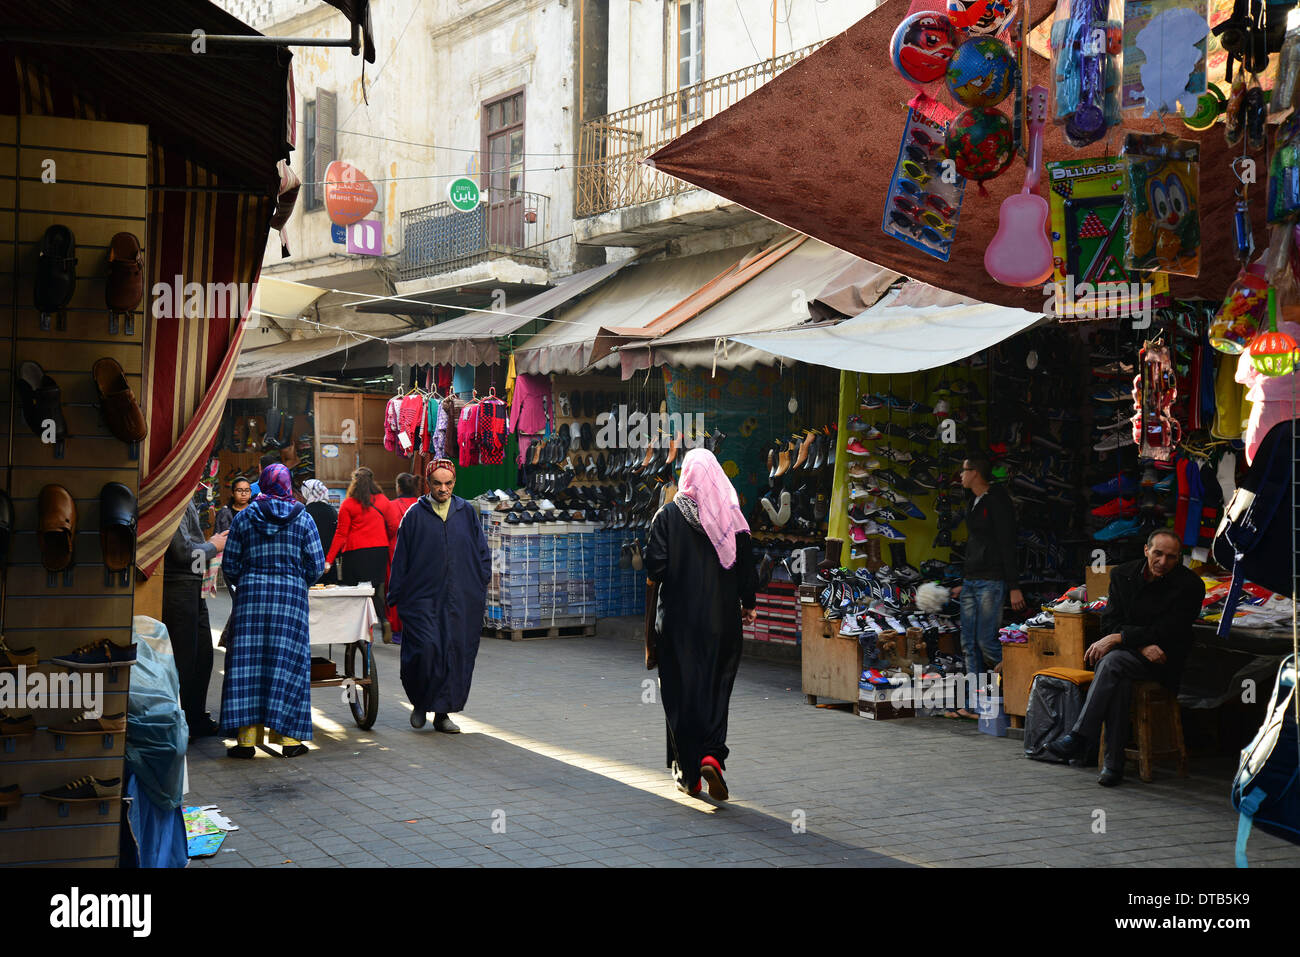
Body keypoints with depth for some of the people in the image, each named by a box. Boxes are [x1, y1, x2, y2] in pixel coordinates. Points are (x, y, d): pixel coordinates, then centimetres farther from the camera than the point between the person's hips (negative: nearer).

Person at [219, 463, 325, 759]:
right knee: (288, 661, 3)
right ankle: (288, 737, 3)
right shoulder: (302, 518, 2)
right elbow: (316, 565, 0)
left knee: (248, 661, 2)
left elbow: (230, 564, 5)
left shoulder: (244, 517, 5)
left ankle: (246, 737, 0)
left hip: (251, 593, 1)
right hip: (291, 594, -1)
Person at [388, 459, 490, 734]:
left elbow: (482, 553, 12)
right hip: (423, 597, -2)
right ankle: (420, 704, 10)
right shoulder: (415, 514, 1)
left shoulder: (467, 512, 8)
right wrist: (396, 597, -1)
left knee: (455, 653, 1)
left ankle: (443, 713, 11)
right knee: (425, 649, -13)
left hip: (461, 599, 2)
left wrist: (480, 585, 3)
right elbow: (401, 557, 2)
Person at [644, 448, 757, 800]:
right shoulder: (731, 514, -1)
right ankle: (712, 755, -11)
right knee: (717, 688, 10)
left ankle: (688, 773, 10)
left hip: (679, 616, -1)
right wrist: (748, 604, 12)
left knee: (682, 691, 7)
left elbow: (655, 566, -10)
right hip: (722, 617, 1)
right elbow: (745, 563, 0)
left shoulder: (668, 515, -6)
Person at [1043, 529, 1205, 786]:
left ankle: (1079, 738, -38)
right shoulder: (1123, 574, 6)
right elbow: (1110, 623, 1)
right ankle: (1113, 762, -33)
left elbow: (1166, 633, -14)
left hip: (1163, 662, -3)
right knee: (1117, 678, -34)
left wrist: (1118, 638, -19)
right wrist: (1143, 646, -16)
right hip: (1128, 652, 3)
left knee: (1112, 661, -33)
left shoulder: (1190, 584, -7)